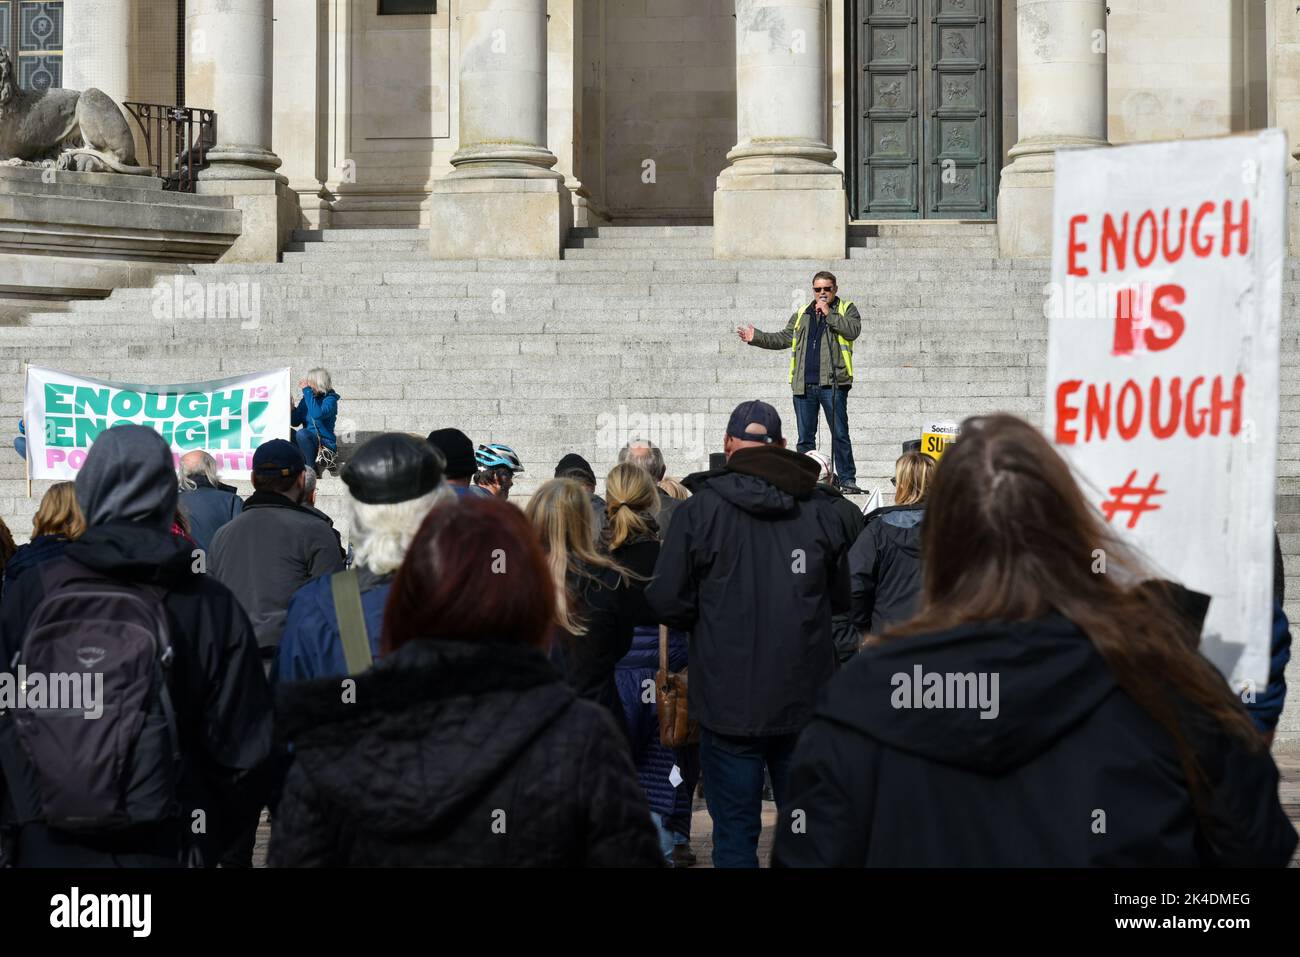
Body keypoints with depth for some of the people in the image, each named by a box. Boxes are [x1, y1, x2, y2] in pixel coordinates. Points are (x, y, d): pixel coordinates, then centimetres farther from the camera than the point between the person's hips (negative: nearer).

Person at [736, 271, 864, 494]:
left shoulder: (847, 309, 7)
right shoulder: (802, 314, 20)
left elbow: (853, 330, -11)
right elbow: (783, 338, 22)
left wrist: (828, 314, -10)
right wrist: (756, 338, 13)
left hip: (832, 383, -4)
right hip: (804, 384, 5)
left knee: (840, 434, -6)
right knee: (805, 437, 6)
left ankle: (847, 480, -3)